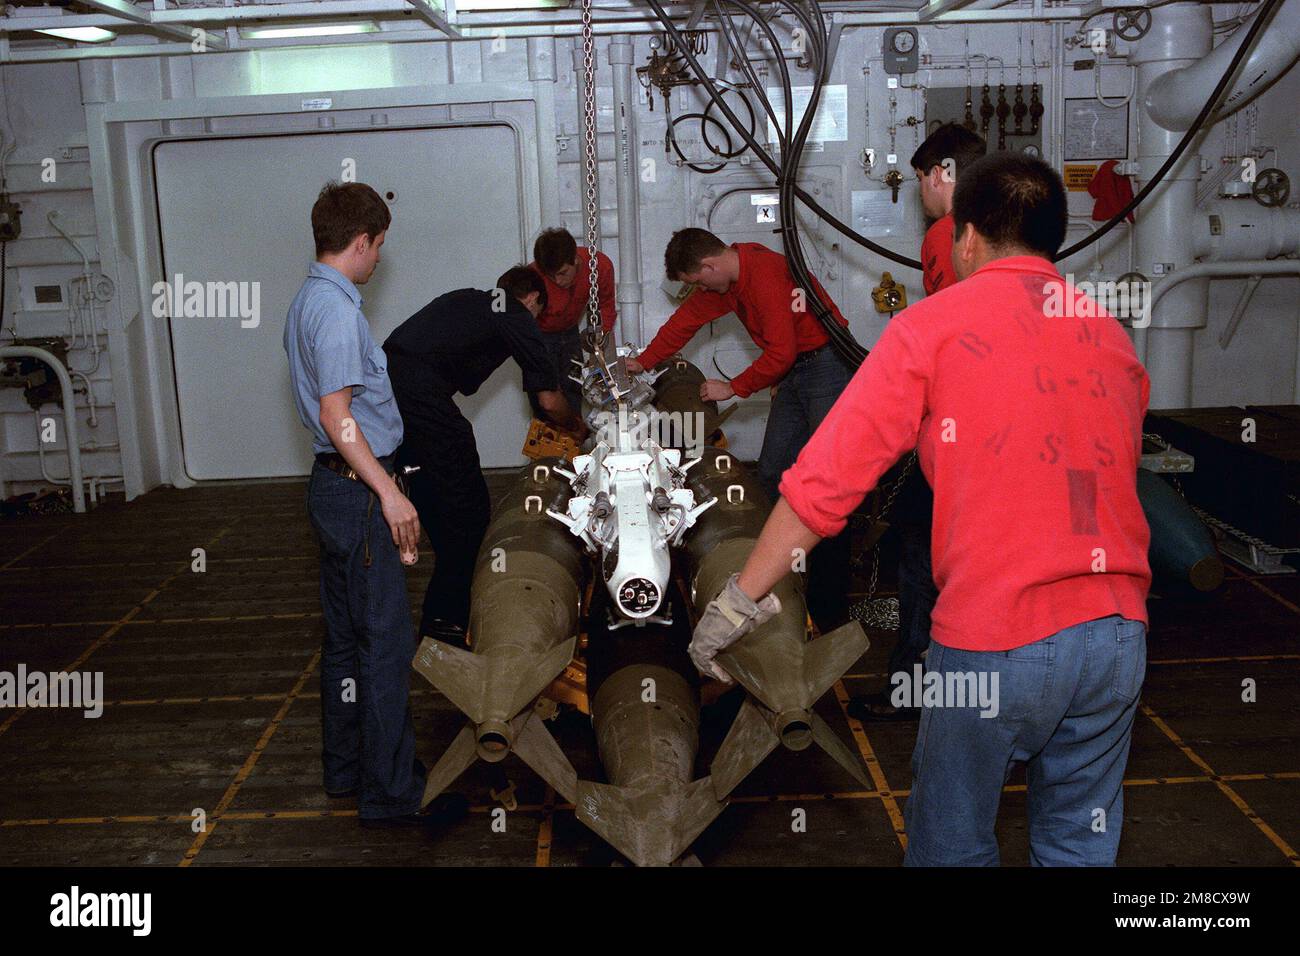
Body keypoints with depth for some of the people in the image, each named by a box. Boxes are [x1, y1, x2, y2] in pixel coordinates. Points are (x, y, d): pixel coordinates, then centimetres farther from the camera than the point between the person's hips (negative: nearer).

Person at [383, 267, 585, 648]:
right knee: (468, 508, 2)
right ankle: (445, 619, 3)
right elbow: (550, 401, 11)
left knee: (431, 500, 20)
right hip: (422, 394, -8)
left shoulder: (464, 299, 29)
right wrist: (576, 428, 30)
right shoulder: (518, 319, 10)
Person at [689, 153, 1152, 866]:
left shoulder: (934, 323, -3)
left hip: (991, 641, -5)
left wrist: (739, 600, -2)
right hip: (1118, 632, 5)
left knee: (951, 847, 13)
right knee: (1079, 848, 18)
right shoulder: (1112, 333, 13)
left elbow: (824, 480, -8)